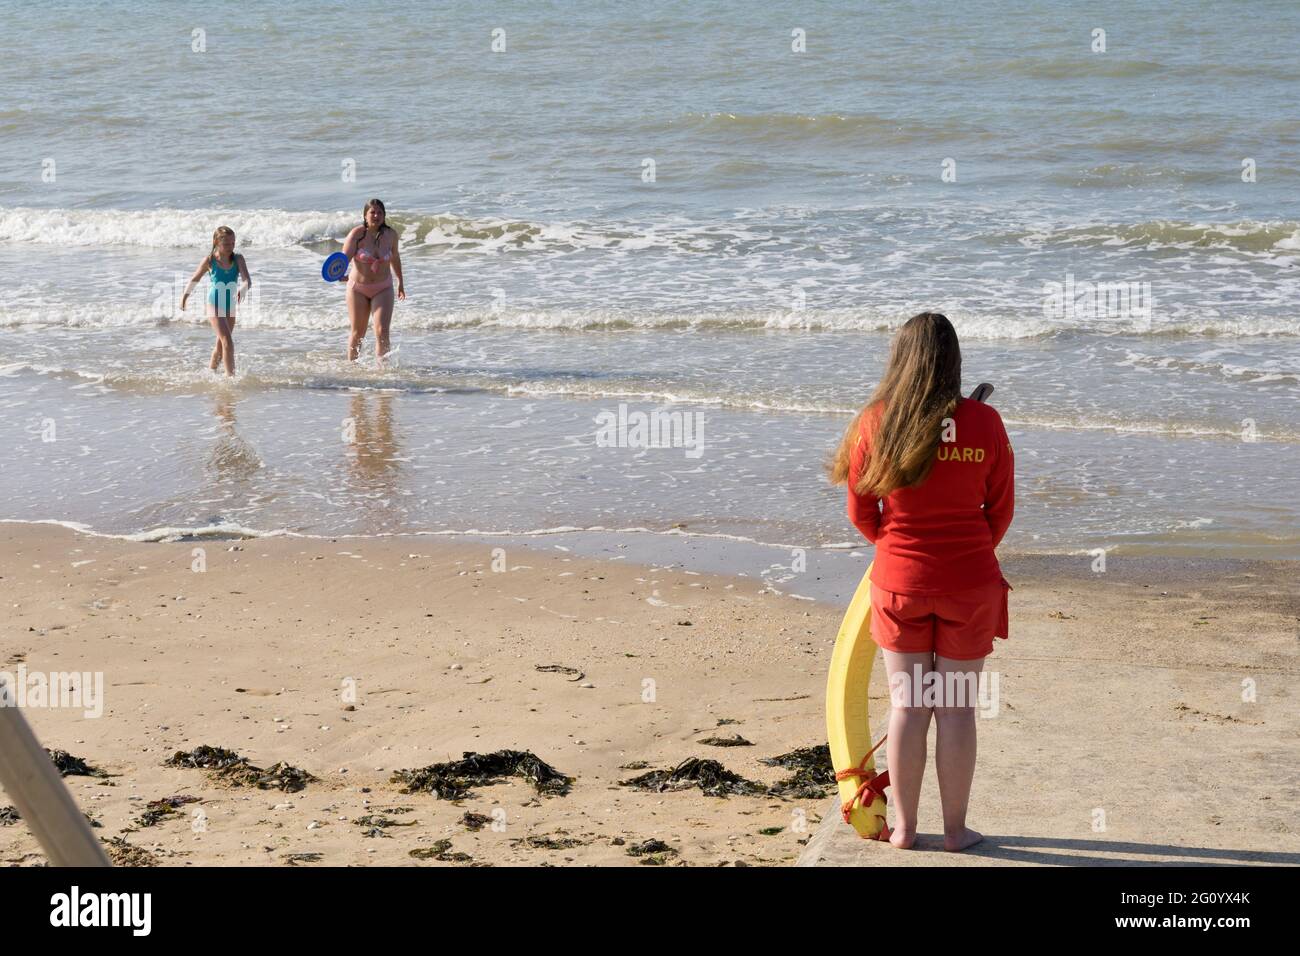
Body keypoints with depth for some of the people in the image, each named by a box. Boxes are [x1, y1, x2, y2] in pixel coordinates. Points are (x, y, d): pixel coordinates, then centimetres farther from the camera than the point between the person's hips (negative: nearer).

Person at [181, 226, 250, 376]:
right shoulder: (209, 260, -10)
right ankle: (230, 375, -18)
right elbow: (195, 279, 6)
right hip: (214, 305, -4)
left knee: (221, 345, 18)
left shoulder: (238, 259, -6)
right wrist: (185, 296, 15)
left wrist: (242, 289, -42)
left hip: (230, 306, 4)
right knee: (227, 341, -18)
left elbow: (247, 280, -19)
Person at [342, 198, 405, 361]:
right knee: (358, 333, 11)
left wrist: (400, 282, 23)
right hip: (358, 288, -1)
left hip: (383, 288, 1)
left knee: (382, 332, -15)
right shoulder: (357, 234, -16)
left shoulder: (391, 234, -6)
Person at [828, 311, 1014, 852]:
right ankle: (955, 829, 15)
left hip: (899, 581, 0)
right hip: (969, 583, 0)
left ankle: (904, 827, 17)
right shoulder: (984, 423, -9)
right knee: (956, 707, 8)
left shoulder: (874, 423, -9)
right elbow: (1001, 509, 0)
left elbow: (861, 513, 0)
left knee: (906, 705, 10)